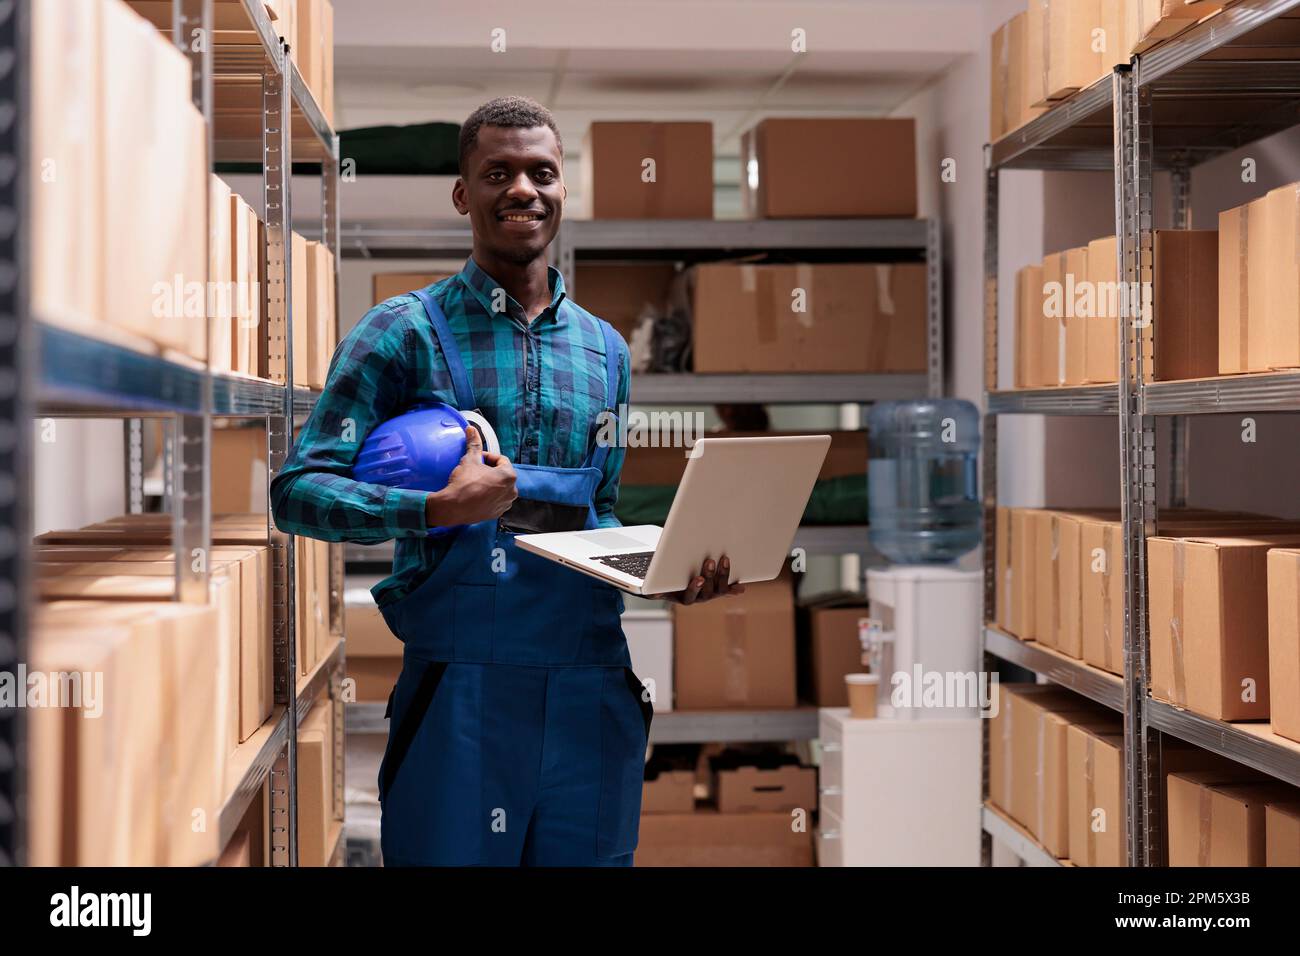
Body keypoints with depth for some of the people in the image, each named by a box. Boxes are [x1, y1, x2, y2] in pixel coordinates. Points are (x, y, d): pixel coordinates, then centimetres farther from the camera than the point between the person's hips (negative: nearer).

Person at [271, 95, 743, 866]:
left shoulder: (604, 350, 15)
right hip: (461, 683, -4)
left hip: (592, 689, 5)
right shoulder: (407, 332, -1)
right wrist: (439, 510, -20)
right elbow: (298, 488, -6)